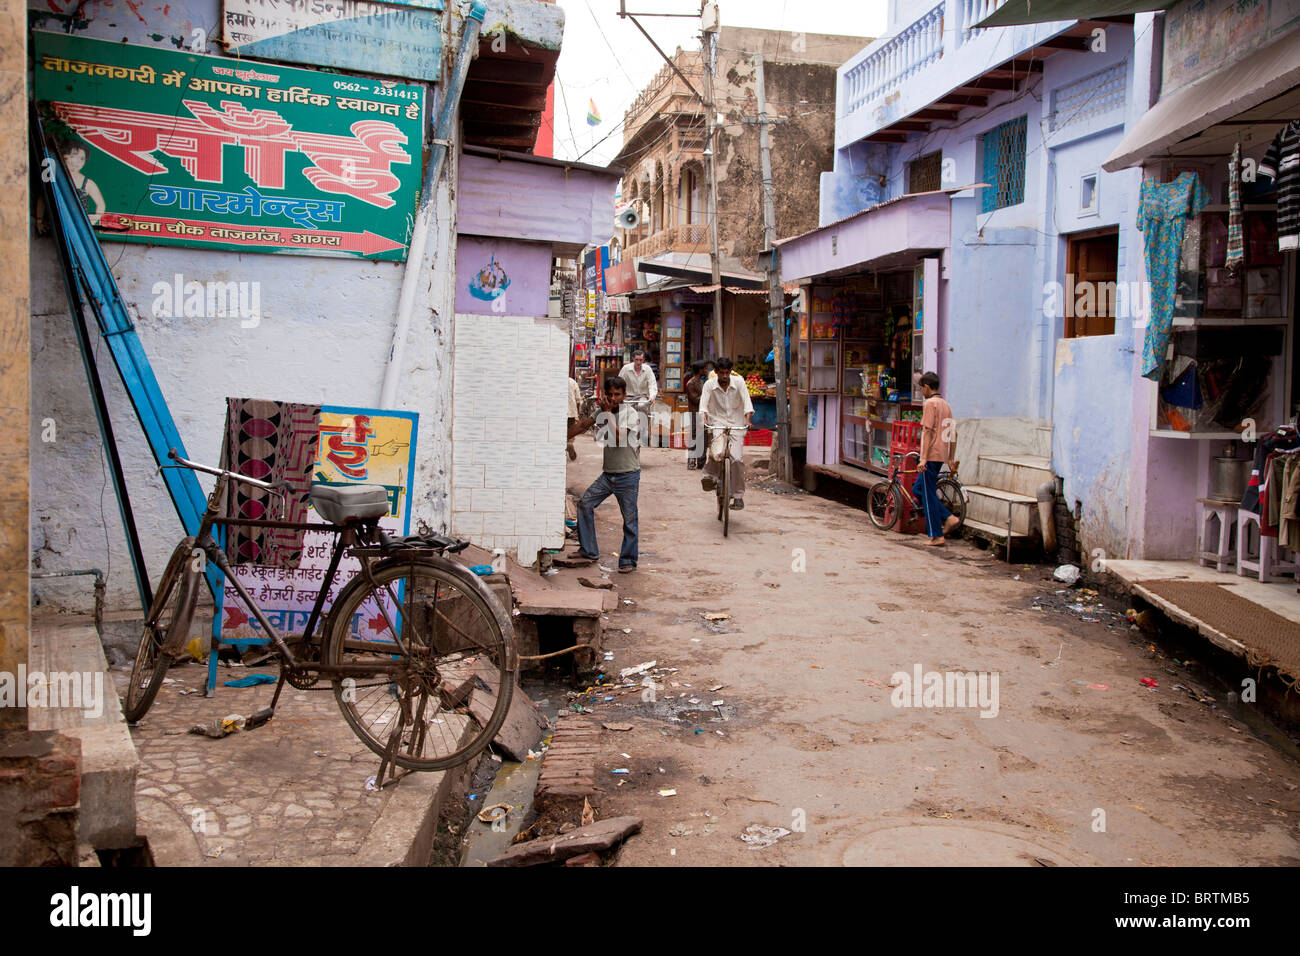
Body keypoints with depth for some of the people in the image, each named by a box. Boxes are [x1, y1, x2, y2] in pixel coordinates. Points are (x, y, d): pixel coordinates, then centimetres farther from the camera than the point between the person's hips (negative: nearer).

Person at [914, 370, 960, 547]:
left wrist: (923, 458, -18)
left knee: (928, 495, -2)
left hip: (931, 455, -9)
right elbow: (954, 434, 18)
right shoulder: (946, 405, 16)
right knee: (918, 489, 17)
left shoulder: (930, 403, -10)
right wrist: (951, 460, 21)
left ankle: (936, 536, 0)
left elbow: (927, 431, -17)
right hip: (942, 456, 9)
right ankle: (948, 517, 8)